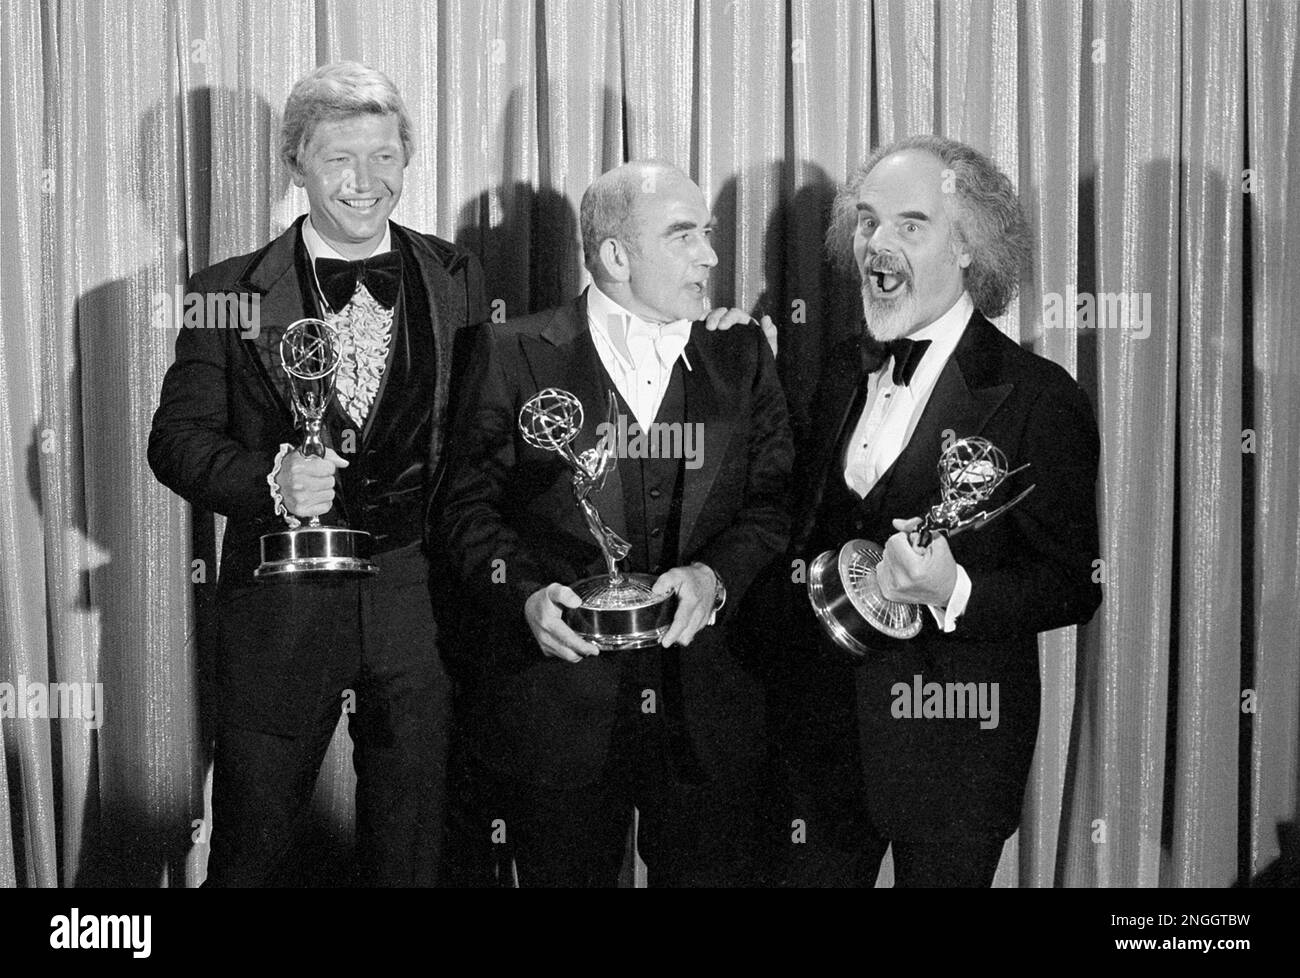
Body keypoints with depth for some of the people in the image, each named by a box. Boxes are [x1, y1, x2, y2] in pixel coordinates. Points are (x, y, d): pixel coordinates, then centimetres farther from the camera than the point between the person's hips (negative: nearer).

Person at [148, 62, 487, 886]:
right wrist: (270, 480, -20)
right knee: (251, 853, 11)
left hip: (421, 597, 1)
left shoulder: (458, 281, 5)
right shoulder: (229, 293, 0)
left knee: (413, 850, 14)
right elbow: (178, 437, -2)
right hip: (283, 604, -1)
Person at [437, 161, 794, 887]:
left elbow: (777, 499, 4)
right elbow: (470, 503, 1)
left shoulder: (743, 355, 10)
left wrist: (717, 574, -14)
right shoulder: (515, 354, 3)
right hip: (557, 706, -2)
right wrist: (527, 592, -16)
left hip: (711, 709, 2)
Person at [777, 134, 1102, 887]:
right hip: (822, 733, 5)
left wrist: (953, 592, -27)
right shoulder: (844, 374, 6)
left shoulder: (1039, 398, -13)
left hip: (954, 748, -5)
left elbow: (1073, 587, -12)